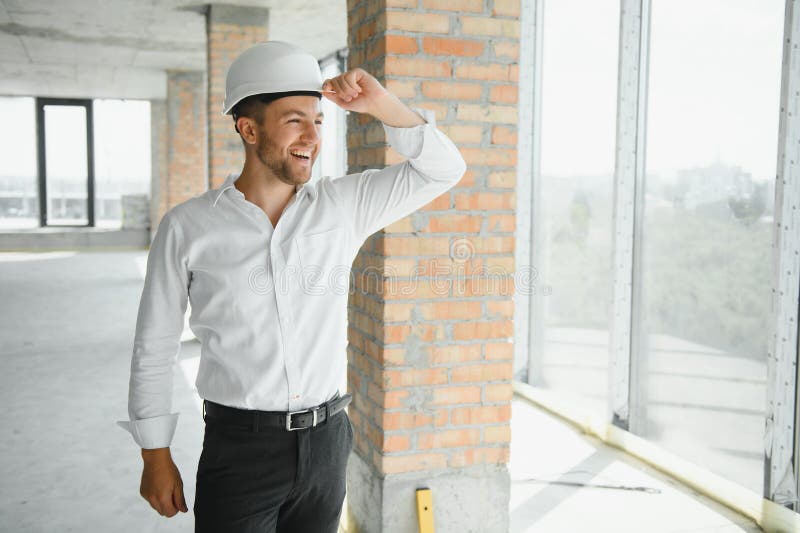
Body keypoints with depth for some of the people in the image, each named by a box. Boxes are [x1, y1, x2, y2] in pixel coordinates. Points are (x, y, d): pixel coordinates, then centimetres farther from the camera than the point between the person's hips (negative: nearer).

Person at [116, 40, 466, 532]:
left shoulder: (344, 207, -2)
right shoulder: (187, 227, -8)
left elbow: (444, 170, 1)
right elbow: (155, 347, 0)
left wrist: (381, 103, -12)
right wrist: (156, 457, 3)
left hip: (327, 442, 3)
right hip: (239, 448, -2)